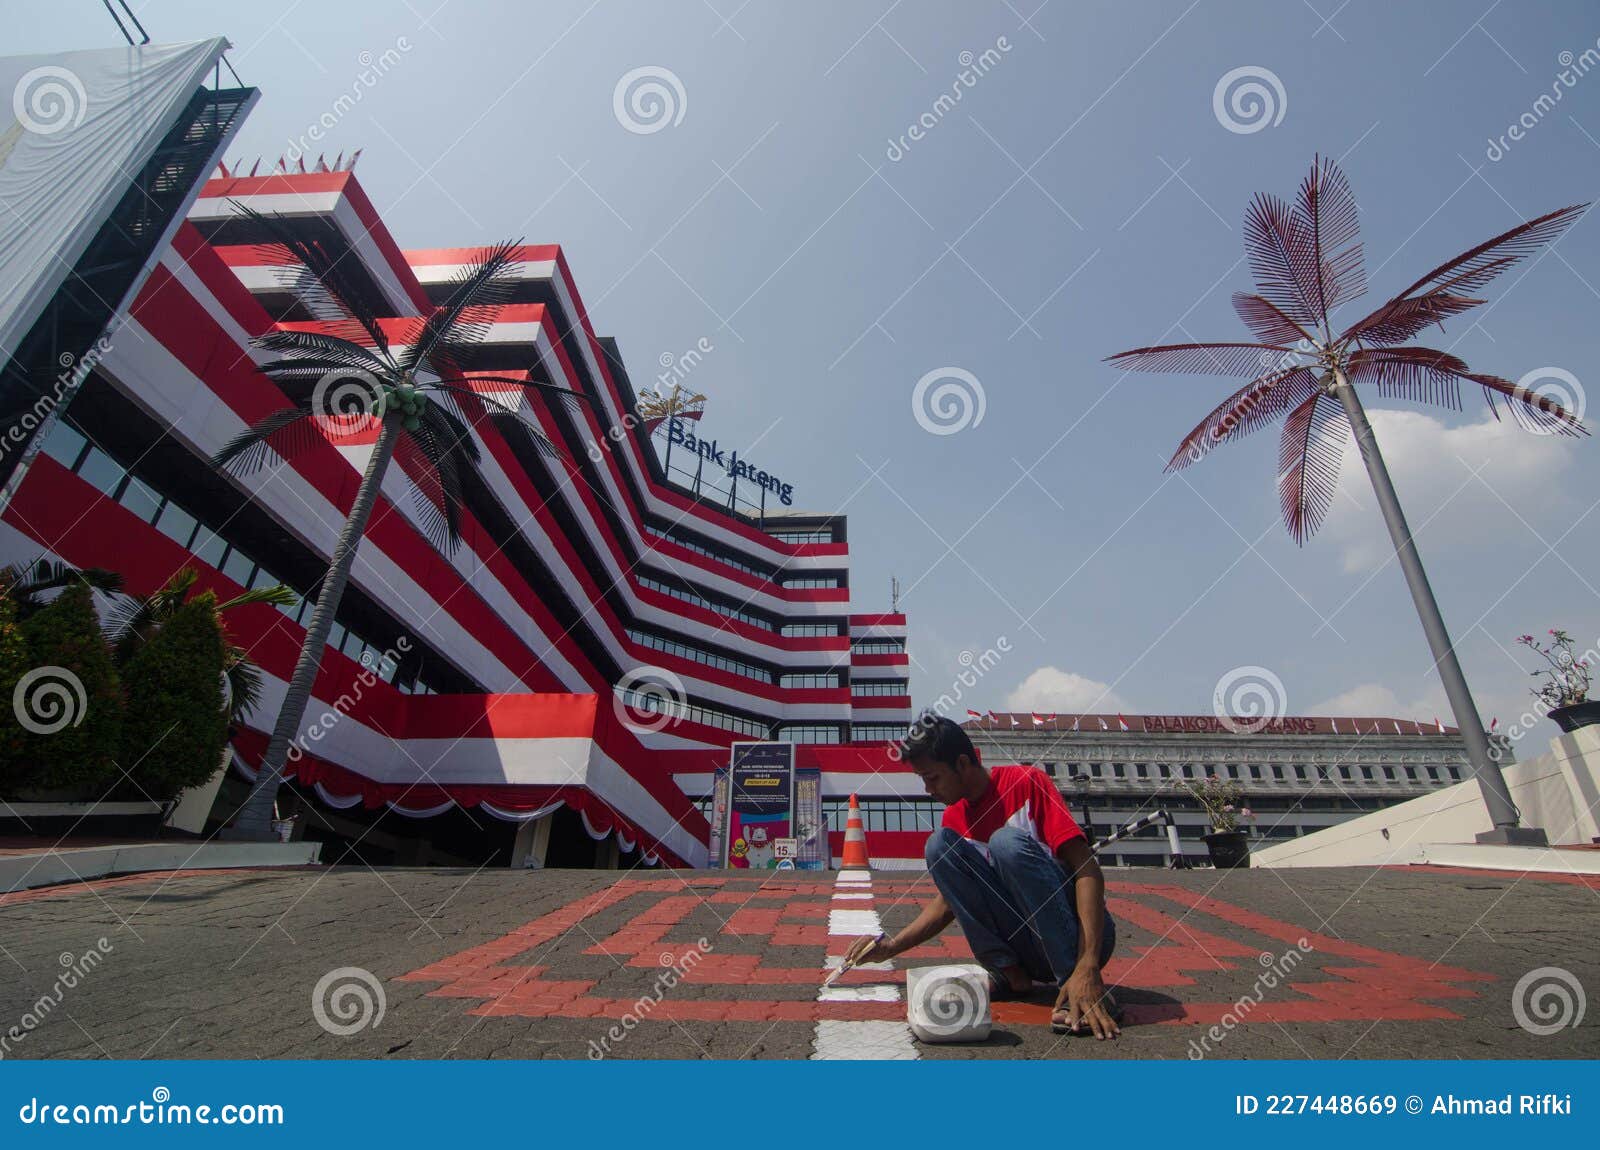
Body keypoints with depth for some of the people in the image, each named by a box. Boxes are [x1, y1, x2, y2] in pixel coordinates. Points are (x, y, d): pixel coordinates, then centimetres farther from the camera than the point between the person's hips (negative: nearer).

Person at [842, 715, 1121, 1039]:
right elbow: (950, 899, 14)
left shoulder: (1026, 782, -13)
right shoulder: (954, 818, 6)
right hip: (1030, 950, 5)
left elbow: (1087, 870, -20)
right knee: (939, 845, -12)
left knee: (1007, 841, -30)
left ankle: (1084, 988, -24)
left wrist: (1088, 968, -30)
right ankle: (1009, 973, -9)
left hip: (1080, 934, -5)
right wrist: (891, 947, 5)